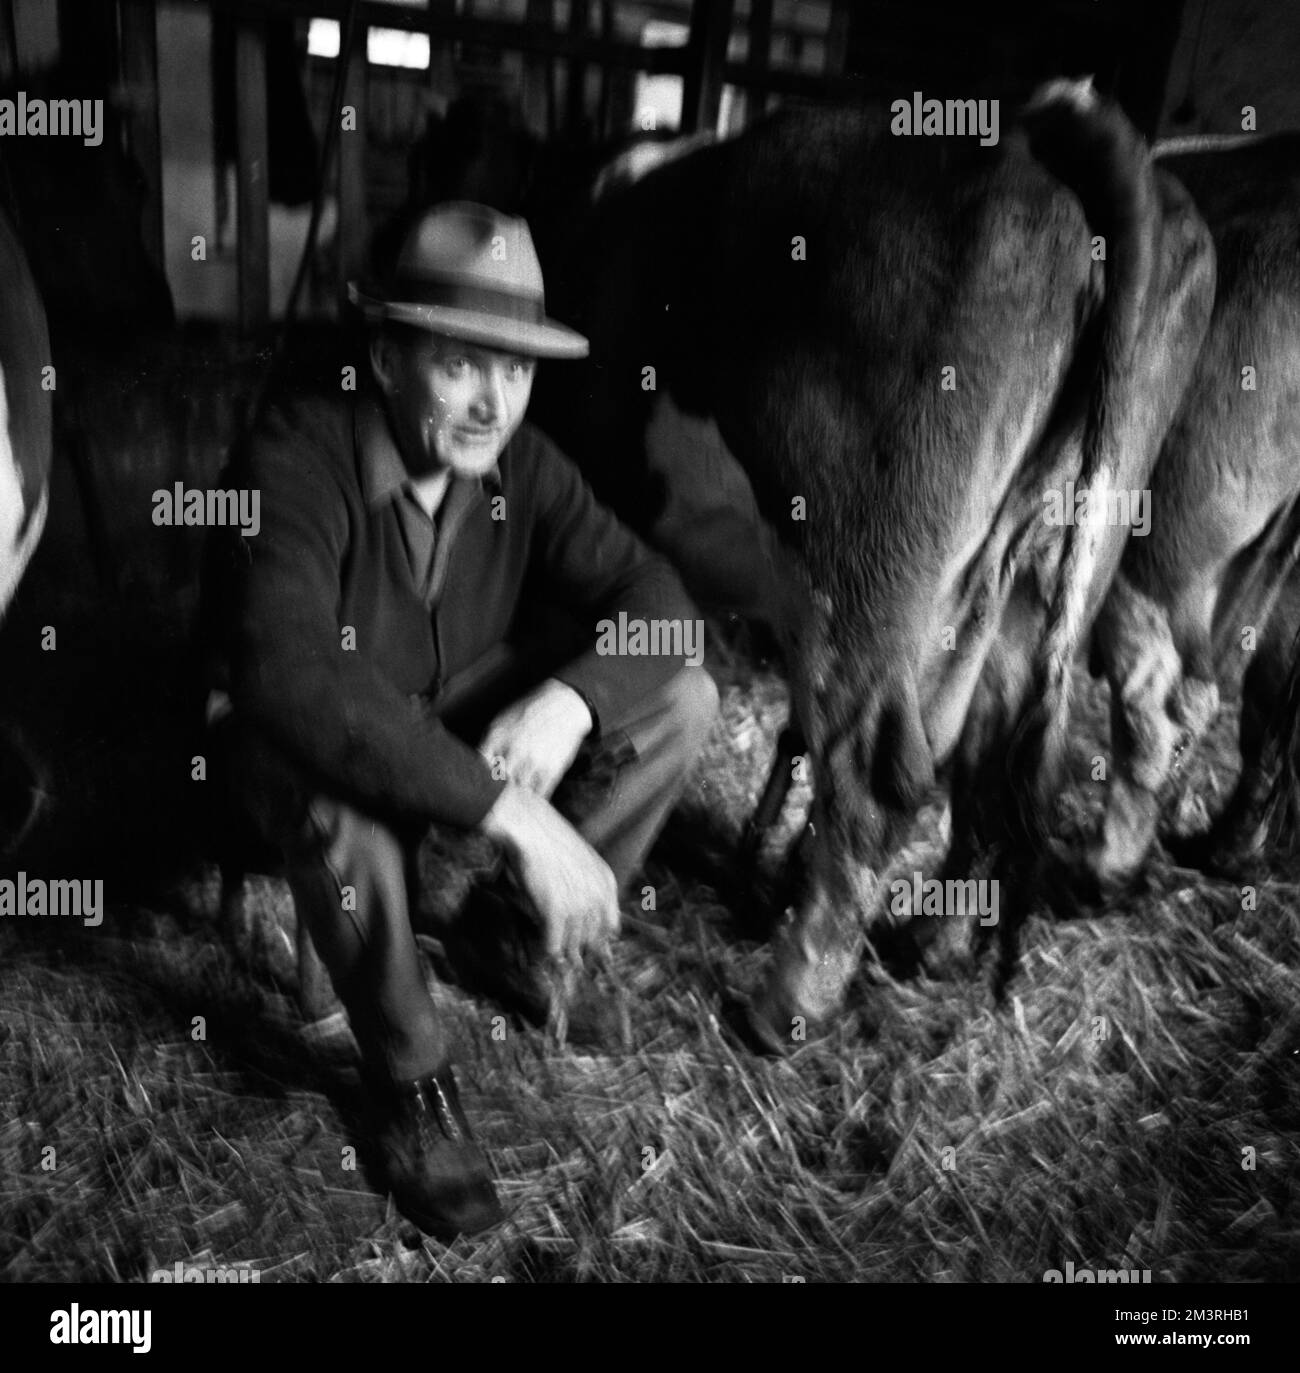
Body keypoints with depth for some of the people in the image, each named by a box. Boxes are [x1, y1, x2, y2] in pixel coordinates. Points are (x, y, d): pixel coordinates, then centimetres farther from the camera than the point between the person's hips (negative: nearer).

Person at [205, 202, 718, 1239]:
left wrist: (570, 699, -36)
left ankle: (541, 935, 2)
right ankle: (410, 1081, -12)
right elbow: (291, 679, -44)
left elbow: (653, 593, -13)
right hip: (295, 731, -4)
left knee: (683, 696, -12)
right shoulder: (301, 458, -30)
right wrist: (510, 810, -49)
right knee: (344, 803, -41)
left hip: (461, 713, 5)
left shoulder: (521, 463, -13)